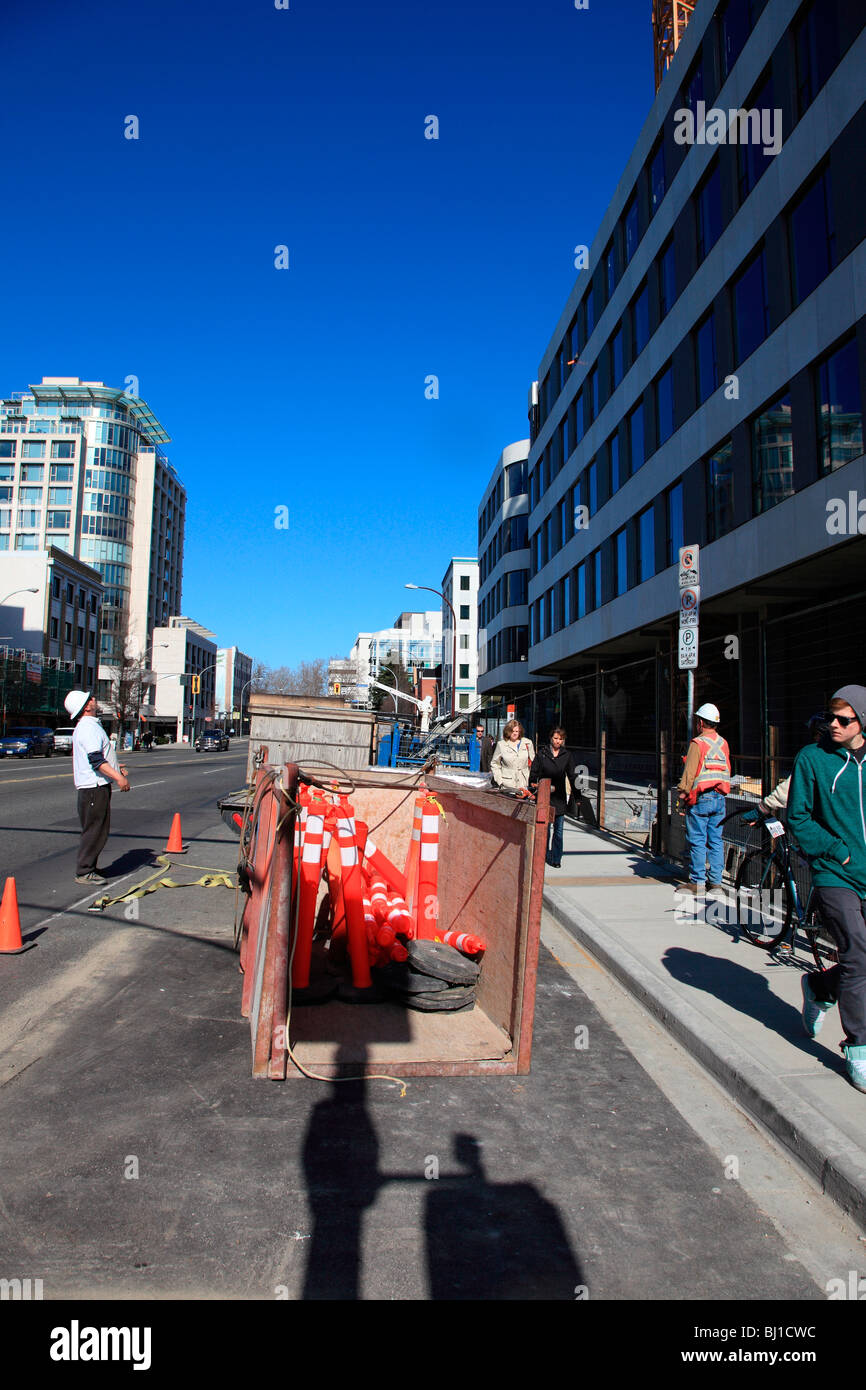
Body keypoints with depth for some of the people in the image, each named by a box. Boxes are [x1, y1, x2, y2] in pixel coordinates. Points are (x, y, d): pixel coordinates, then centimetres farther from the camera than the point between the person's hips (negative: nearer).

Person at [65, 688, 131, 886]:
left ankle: (88, 867, 26)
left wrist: (114, 765, 37)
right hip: (94, 787, -11)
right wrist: (118, 777, -30)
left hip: (95, 786, 11)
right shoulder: (89, 728, -18)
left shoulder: (87, 726, 16)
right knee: (94, 830, -5)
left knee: (96, 830, 17)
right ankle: (84, 872, 1)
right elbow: (96, 760, -26)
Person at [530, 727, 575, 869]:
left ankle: (556, 858, 11)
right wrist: (532, 791, -5)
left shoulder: (567, 755, 7)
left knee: (558, 829, 3)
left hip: (560, 797, 2)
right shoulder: (542, 753, 2)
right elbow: (533, 773, 3)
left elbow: (572, 776, 11)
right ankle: (545, 855, 14)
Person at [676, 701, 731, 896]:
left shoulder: (698, 743, -10)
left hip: (701, 798, -6)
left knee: (697, 841, -1)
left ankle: (697, 882, 2)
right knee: (716, 840, 9)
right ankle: (715, 882, 12)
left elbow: (689, 772, -12)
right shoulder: (723, 743, 11)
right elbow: (727, 771, 16)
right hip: (720, 798, 6)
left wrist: (682, 796, -6)